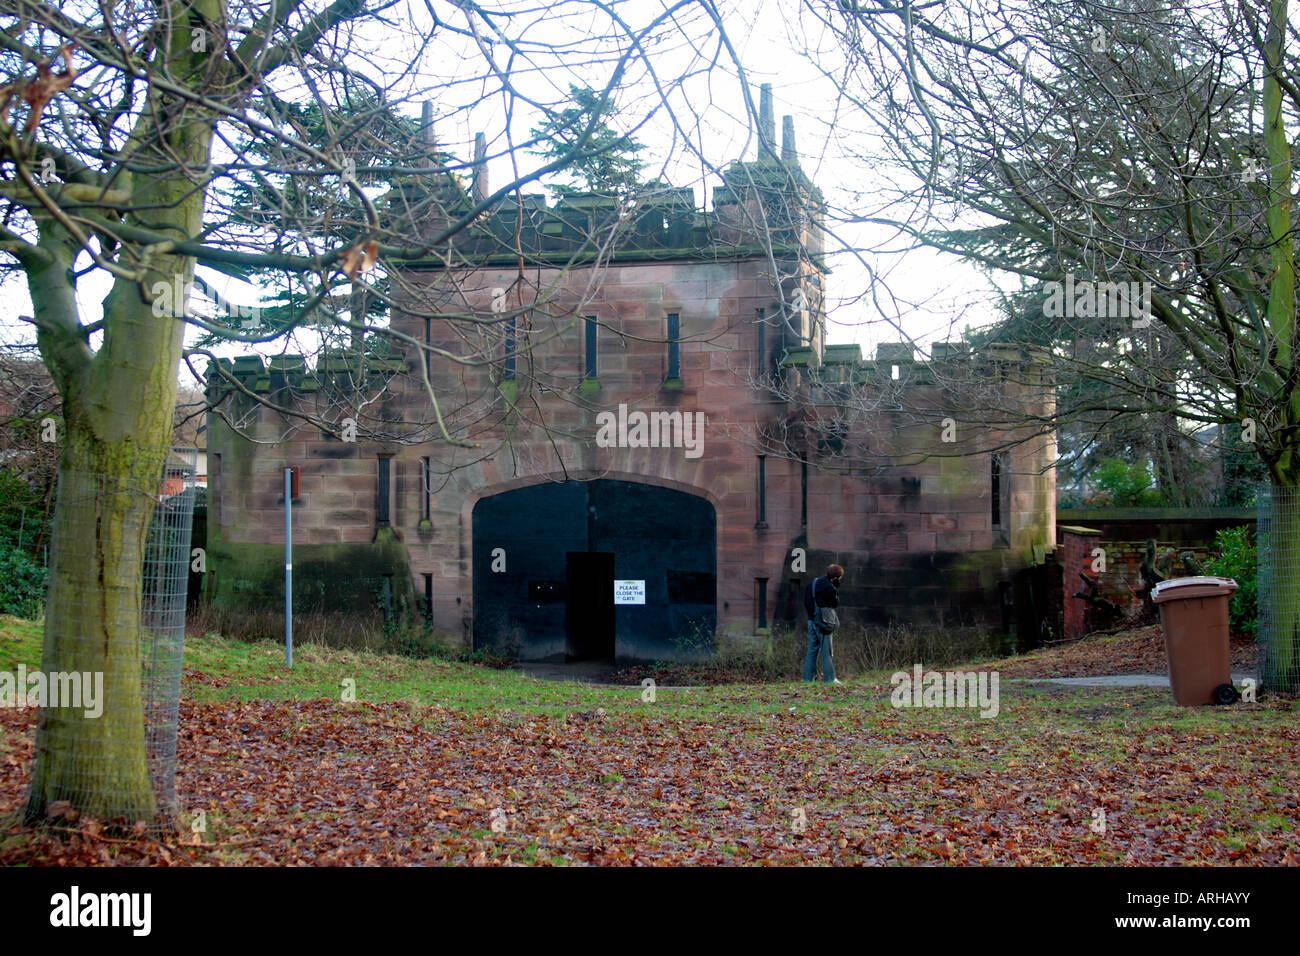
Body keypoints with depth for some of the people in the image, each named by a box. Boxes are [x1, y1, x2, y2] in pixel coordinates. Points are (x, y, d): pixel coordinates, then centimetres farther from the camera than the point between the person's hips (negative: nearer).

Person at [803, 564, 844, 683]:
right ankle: (829, 678, 0)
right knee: (826, 651, -2)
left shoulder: (814, 582, 10)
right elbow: (836, 604, -4)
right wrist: (836, 589, 0)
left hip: (812, 620, 8)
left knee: (812, 650, 11)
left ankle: (808, 677, 11)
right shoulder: (829, 588, -17)